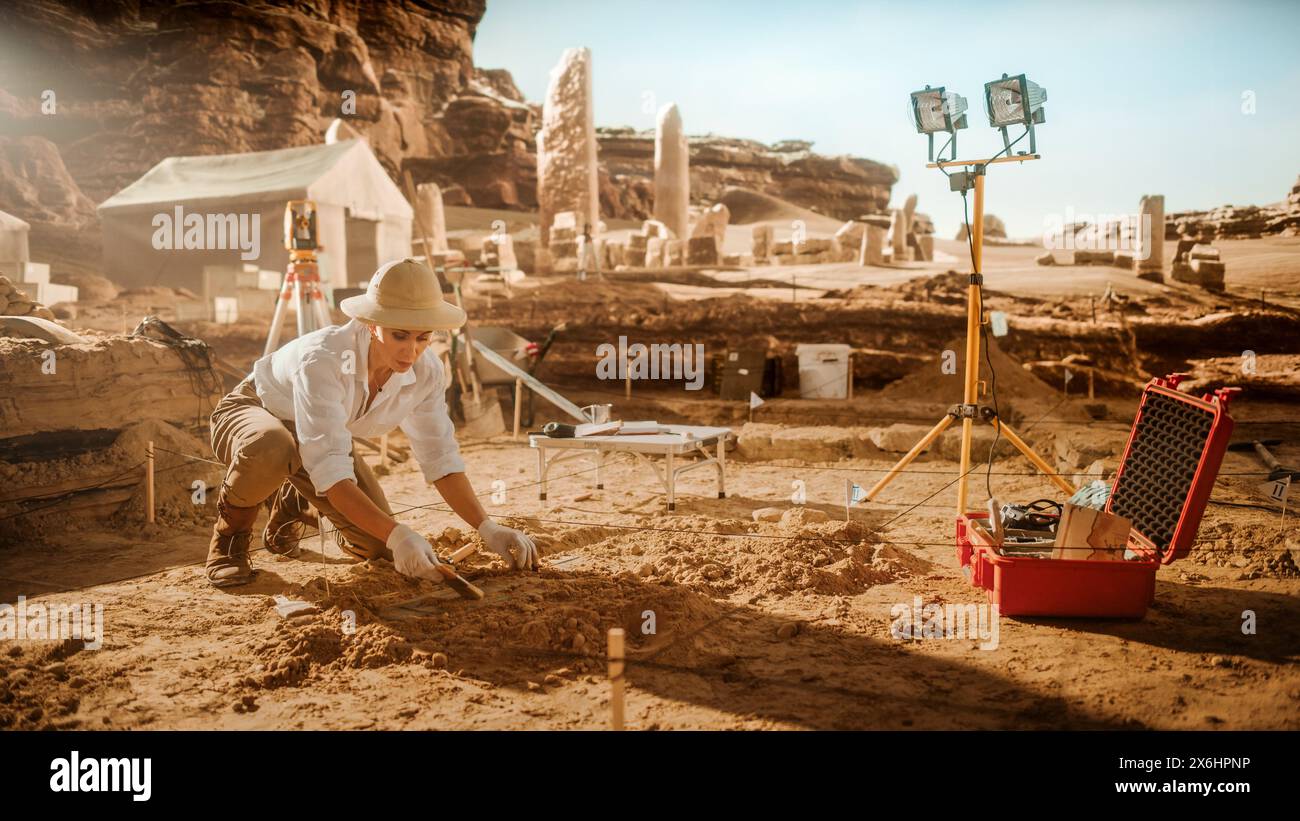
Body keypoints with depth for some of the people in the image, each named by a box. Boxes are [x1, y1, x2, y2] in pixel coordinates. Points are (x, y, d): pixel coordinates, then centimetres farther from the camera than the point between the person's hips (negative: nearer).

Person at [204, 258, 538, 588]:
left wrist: (487, 528, -25)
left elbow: (441, 458, -15)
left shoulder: (426, 371, -23)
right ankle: (231, 531, -8)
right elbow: (330, 470, -44)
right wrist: (397, 535, -53)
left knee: (376, 546, -6)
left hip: (318, 439, 5)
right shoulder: (324, 358, -40)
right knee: (271, 450, -42)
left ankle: (292, 501, 23)